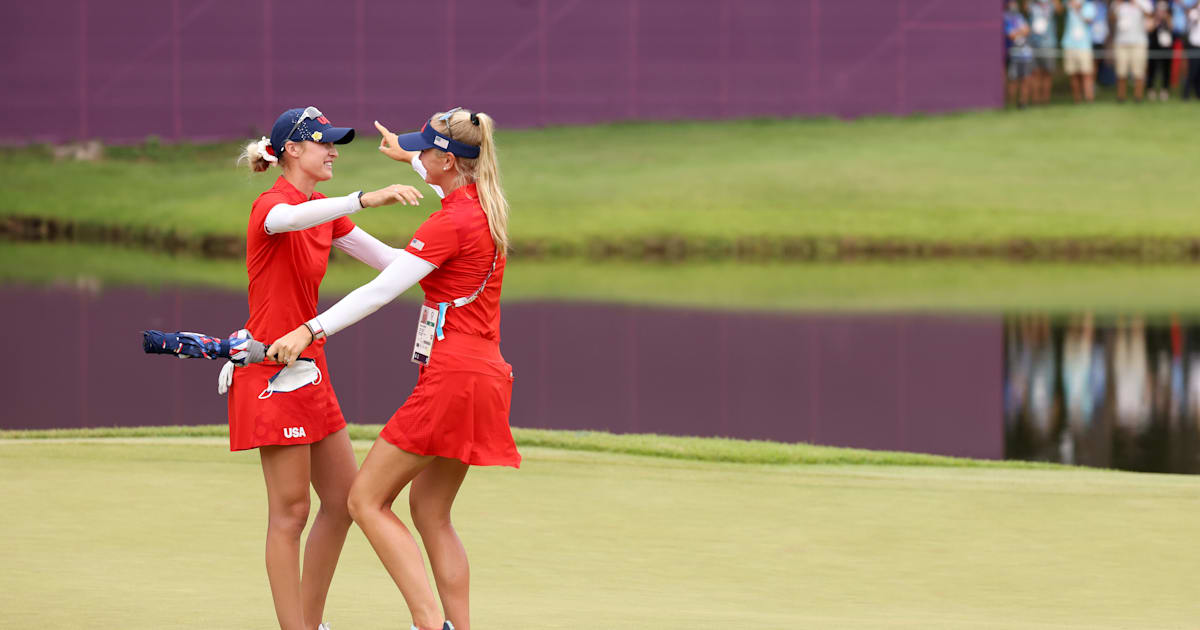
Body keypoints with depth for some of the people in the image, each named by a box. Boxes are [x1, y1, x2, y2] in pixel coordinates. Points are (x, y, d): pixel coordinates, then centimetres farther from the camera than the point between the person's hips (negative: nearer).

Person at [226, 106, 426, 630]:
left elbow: (388, 259, 14)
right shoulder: (271, 205, -14)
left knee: (343, 500, 11)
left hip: (309, 369, 9)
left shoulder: (325, 213, 14)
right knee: (290, 510, -7)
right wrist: (366, 200, -53)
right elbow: (288, 219, -39)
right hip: (273, 373, -9)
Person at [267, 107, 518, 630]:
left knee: (367, 500, -4)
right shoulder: (483, 204, 11)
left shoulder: (450, 223, -16)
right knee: (429, 511, 15)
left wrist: (312, 330, -24)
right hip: (483, 376, 9)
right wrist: (408, 155, 55)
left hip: (451, 380, -9)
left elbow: (381, 291, -22)